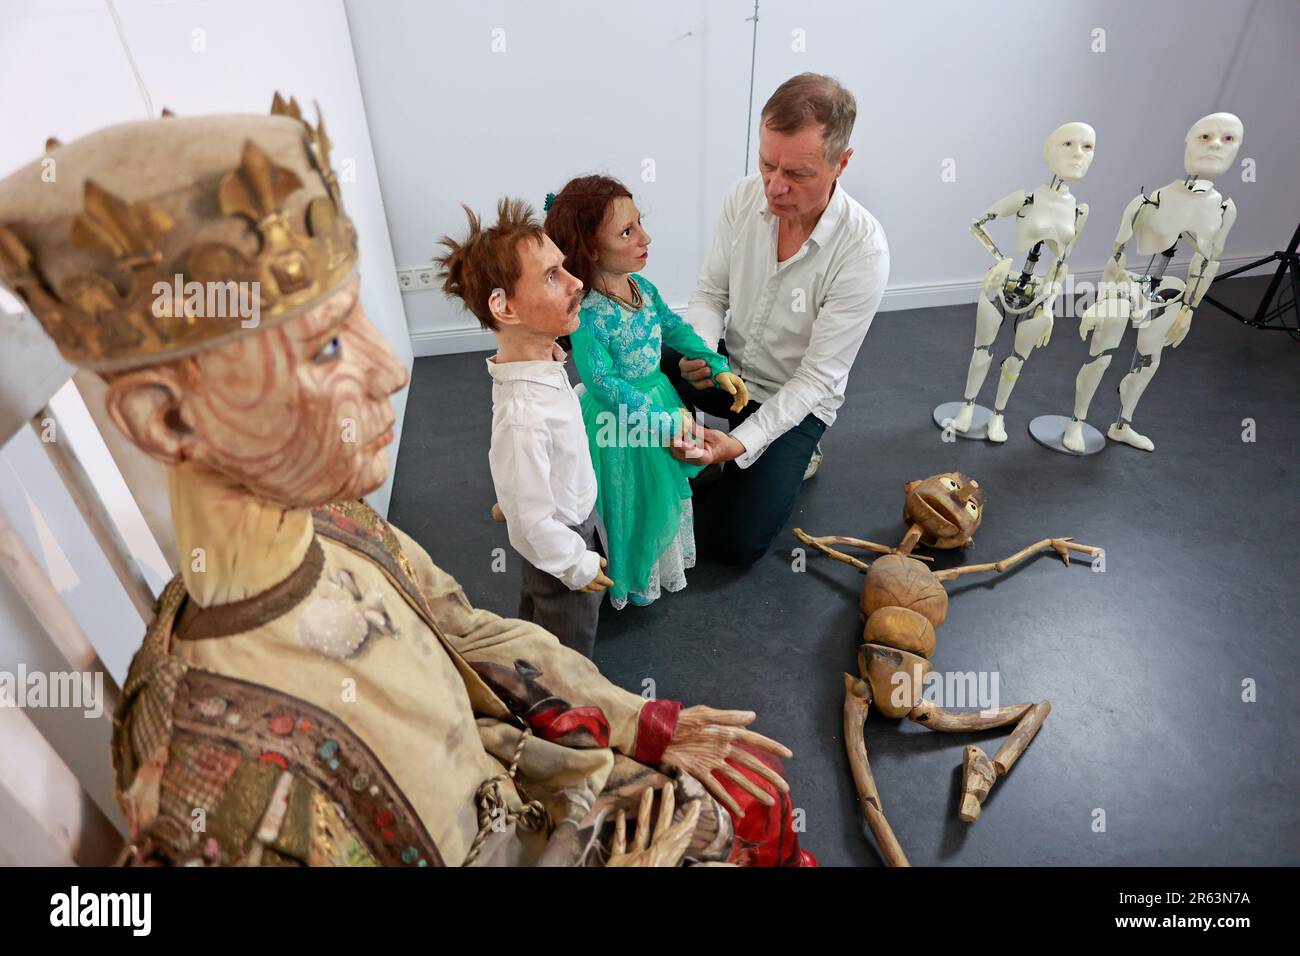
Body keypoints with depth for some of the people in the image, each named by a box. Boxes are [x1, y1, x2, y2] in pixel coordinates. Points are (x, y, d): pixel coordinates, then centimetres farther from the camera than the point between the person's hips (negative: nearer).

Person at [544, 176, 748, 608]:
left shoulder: (643, 287, -5)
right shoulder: (586, 316, -29)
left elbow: (676, 329, 10)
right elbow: (605, 385, -31)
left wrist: (719, 368, 6)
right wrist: (664, 420, -30)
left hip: (658, 398, 8)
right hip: (618, 420, -8)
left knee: (665, 486, 25)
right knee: (633, 502, 11)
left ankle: (665, 554, 52)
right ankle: (634, 578, 38)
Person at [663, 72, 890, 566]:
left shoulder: (863, 251, -27)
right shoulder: (745, 197, -14)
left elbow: (819, 376, -24)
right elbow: (711, 293, -3)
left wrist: (741, 443, -34)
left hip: (796, 399, -3)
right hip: (729, 365, 4)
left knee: (734, 541, -12)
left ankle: (787, 463, 17)